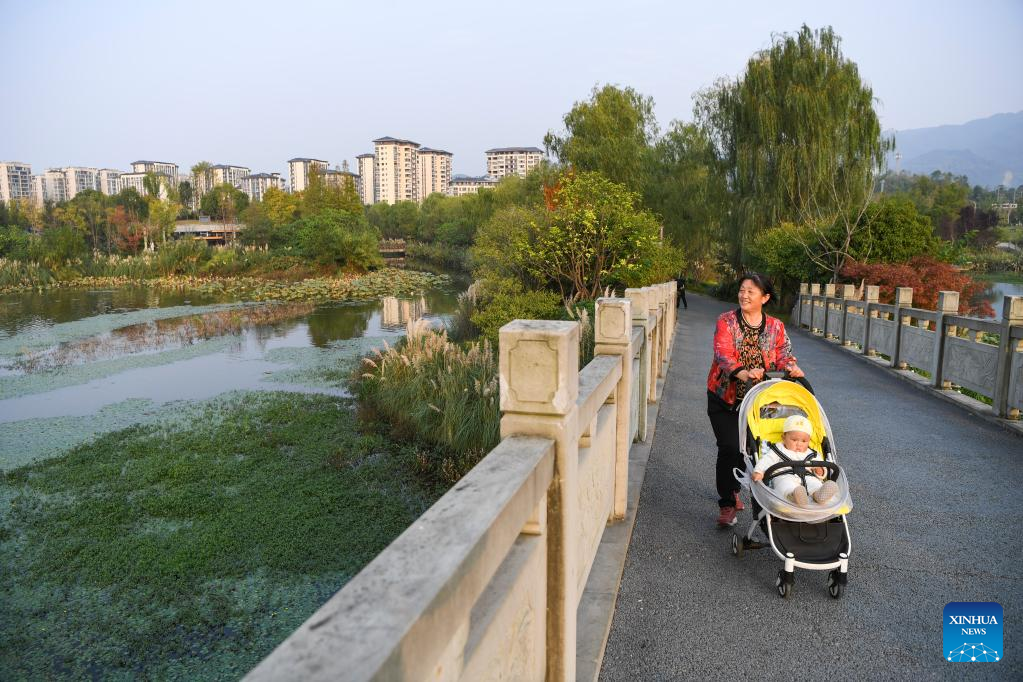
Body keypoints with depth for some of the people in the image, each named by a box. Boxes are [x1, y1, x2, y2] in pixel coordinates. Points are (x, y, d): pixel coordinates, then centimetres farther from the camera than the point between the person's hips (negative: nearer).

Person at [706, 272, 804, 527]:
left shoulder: (775, 327, 6)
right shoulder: (726, 321, -4)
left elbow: (783, 354, -3)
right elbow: (723, 353, -19)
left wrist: (790, 366, -28)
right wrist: (741, 372, -38)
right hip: (724, 398, -3)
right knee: (729, 448, -9)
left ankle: (731, 489, 38)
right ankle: (727, 503, 7)